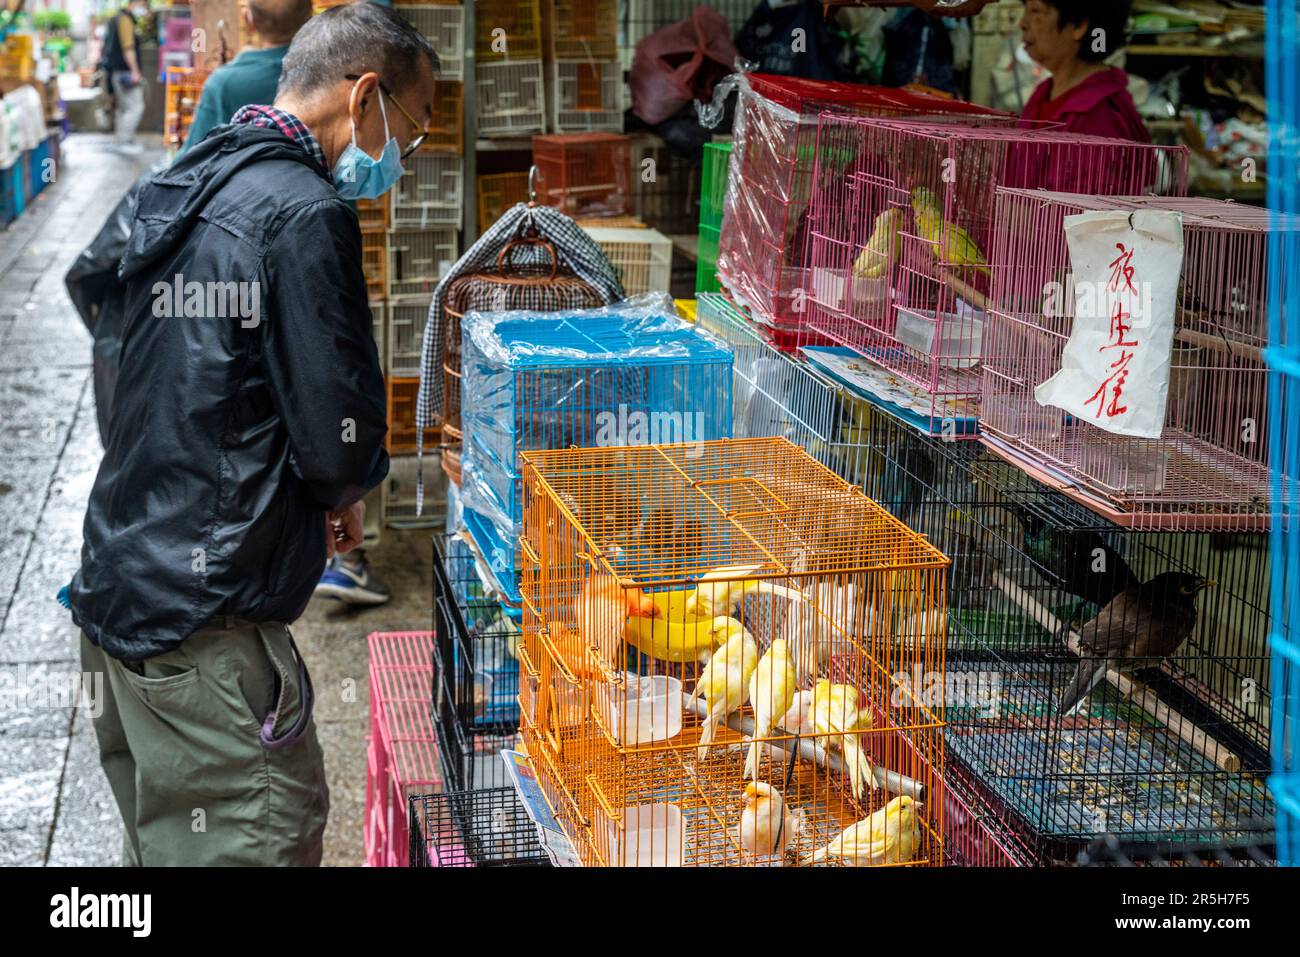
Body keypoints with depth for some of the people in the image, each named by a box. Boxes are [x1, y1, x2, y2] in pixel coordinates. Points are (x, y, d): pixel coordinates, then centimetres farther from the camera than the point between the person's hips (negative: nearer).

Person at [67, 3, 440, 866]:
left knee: (163, 841, 20)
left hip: (120, 584, 10)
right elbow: (337, 436, -18)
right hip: (206, 618, -10)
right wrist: (346, 495, 5)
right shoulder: (304, 211, -16)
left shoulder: (183, 188, 14)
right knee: (272, 837, -2)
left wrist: (323, 492, 12)